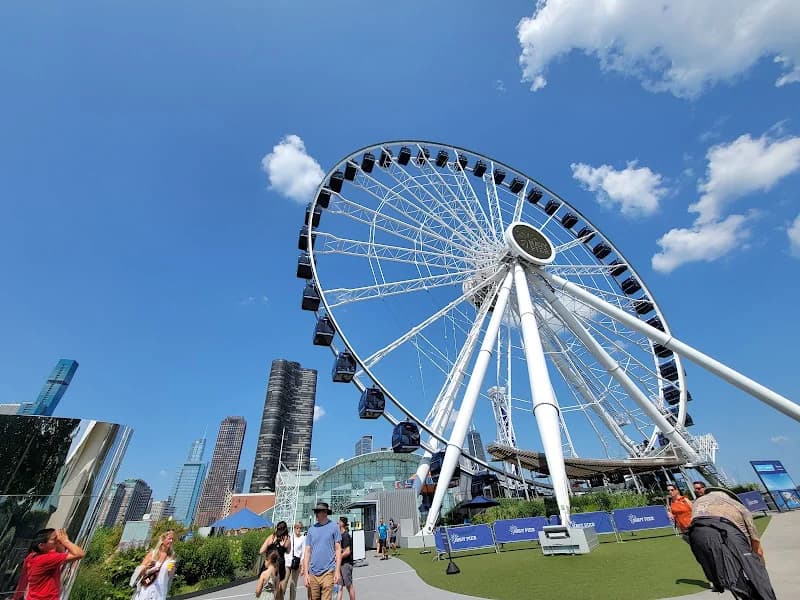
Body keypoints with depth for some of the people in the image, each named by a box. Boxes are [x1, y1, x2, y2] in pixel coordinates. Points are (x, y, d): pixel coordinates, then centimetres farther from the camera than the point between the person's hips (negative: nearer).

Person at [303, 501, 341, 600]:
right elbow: (307, 552, 6)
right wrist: (305, 573, 0)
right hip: (312, 573, 3)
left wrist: (337, 571, -7)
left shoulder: (334, 527, -4)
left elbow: (338, 549, -2)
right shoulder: (311, 529, 4)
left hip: (328, 572, -3)